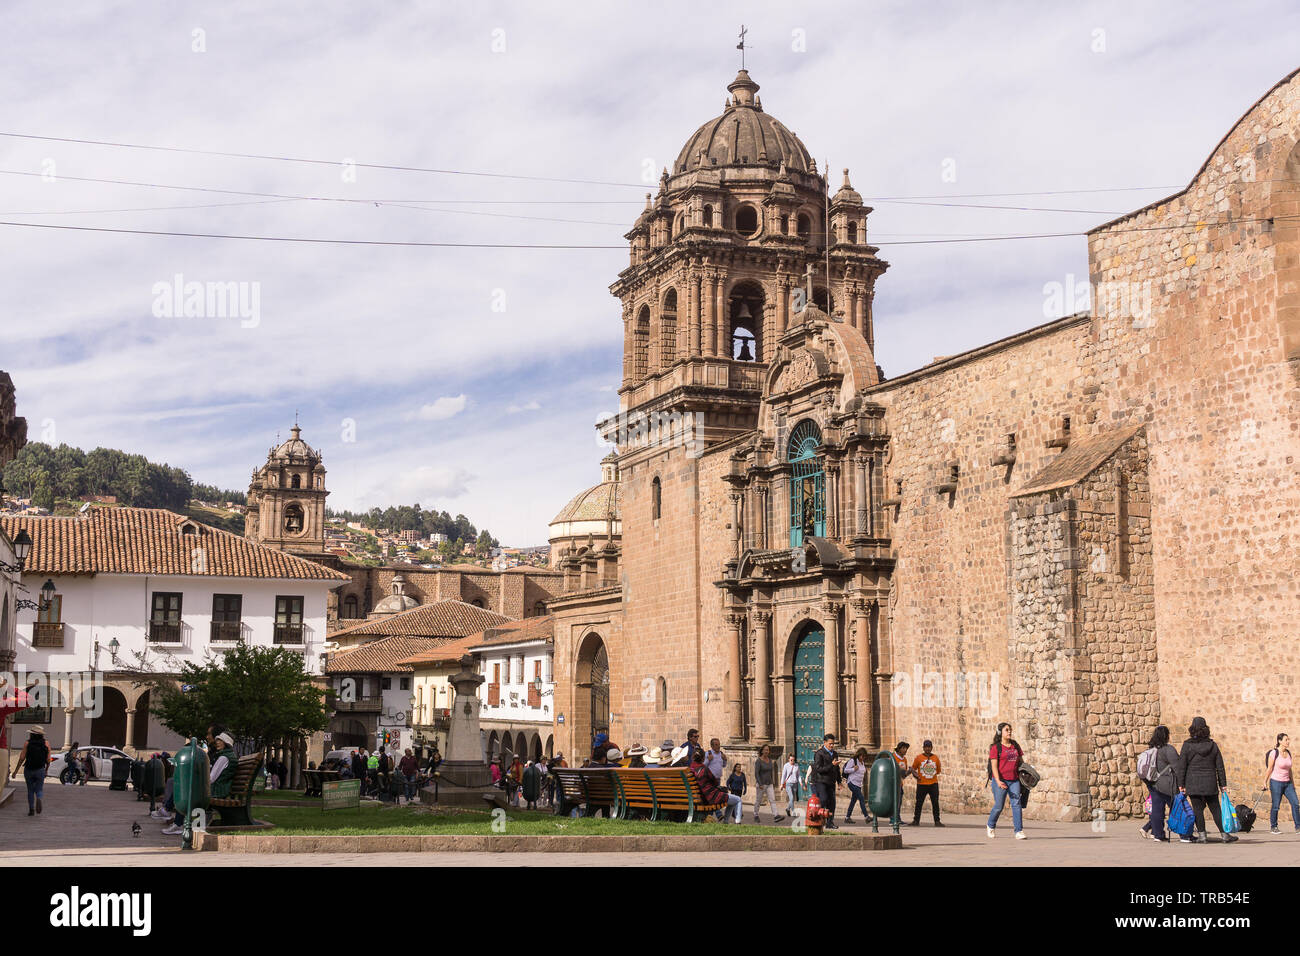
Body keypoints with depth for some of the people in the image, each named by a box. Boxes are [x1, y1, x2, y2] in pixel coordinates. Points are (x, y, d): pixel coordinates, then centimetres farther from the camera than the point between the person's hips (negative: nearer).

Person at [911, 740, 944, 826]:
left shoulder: (935, 757, 6)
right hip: (921, 784, -1)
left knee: (935, 803, 0)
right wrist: (915, 774, -10)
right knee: (919, 803, 3)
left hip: (933, 784, 1)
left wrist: (932, 774, 5)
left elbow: (939, 770, 17)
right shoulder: (919, 757, 0)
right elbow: (913, 768, 7)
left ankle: (937, 821, 5)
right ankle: (916, 821, 12)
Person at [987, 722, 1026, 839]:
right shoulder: (995, 747, -4)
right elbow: (994, 766, -10)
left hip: (1014, 780, 4)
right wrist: (998, 781, -22)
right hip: (1001, 780, -4)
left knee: (1016, 804, -8)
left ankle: (1019, 831, -10)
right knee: (998, 806, 4)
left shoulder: (1015, 746, 13)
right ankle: (991, 826, 29)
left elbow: (1021, 761, 21)